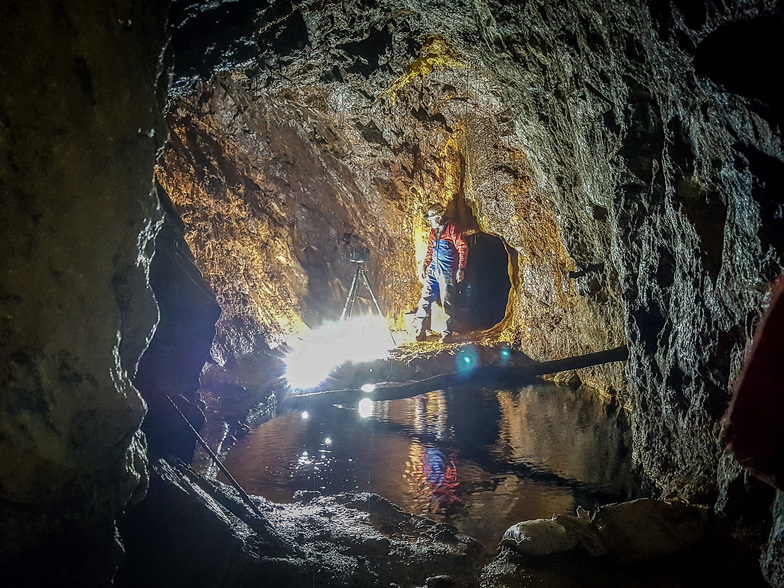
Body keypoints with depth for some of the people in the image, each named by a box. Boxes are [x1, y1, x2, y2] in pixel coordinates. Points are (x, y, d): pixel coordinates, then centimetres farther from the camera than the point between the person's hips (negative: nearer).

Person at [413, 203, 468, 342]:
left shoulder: (452, 228, -6)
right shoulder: (433, 231, 16)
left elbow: (463, 248, -9)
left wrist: (461, 269, -14)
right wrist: (423, 267, 17)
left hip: (447, 272, -7)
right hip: (433, 270, 7)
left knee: (447, 303, -2)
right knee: (425, 299, 1)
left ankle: (447, 334, 6)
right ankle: (420, 332, 5)